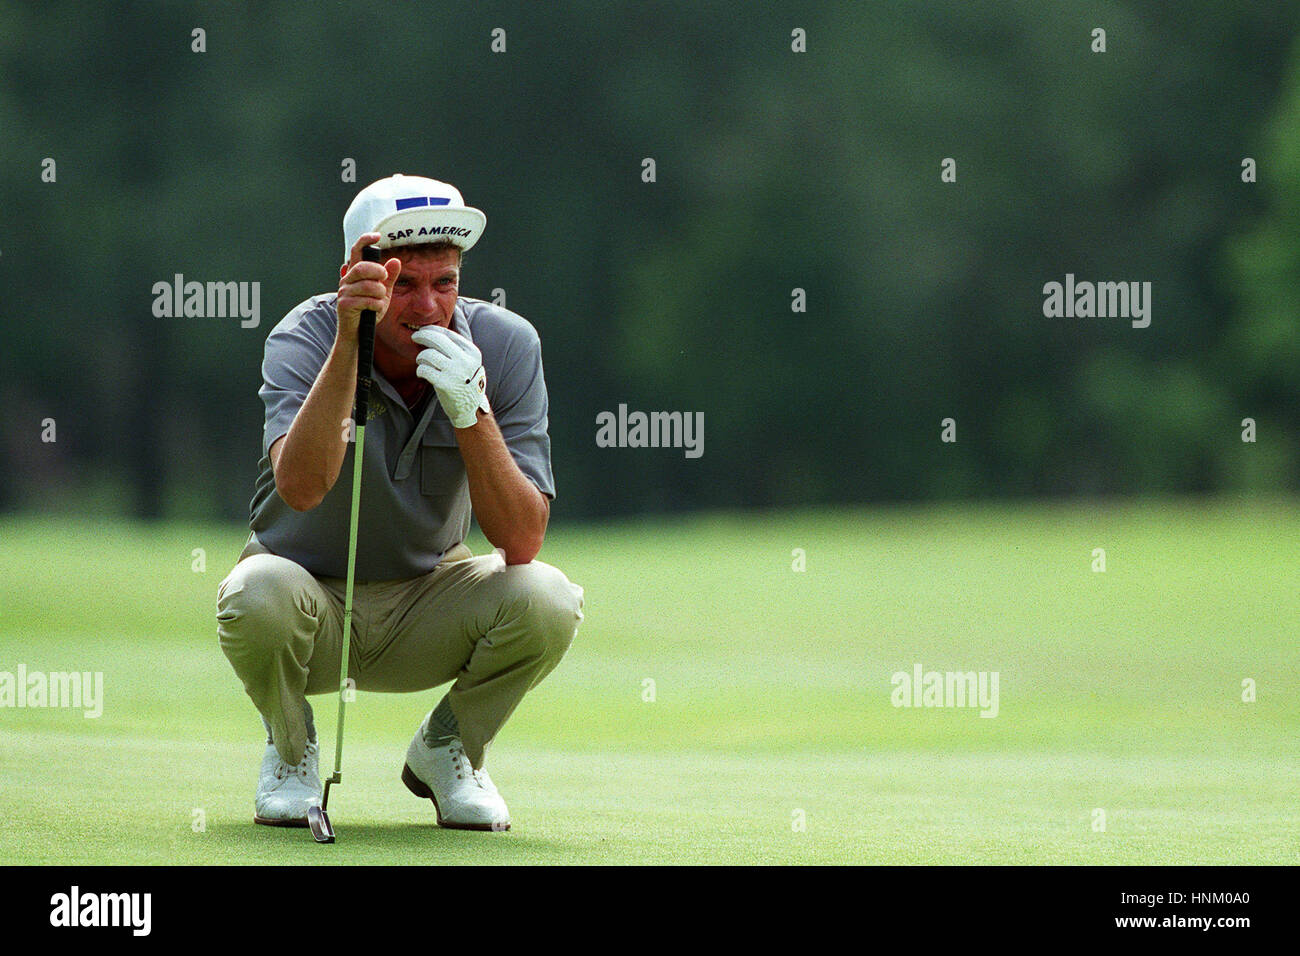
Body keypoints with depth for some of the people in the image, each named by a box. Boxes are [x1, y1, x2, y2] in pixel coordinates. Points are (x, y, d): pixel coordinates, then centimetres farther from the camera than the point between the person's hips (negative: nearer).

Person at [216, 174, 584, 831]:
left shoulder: (504, 346, -16)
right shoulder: (307, 338, -22)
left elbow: (522, 542, -23)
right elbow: (300, 487, -43)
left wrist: (471, 411, -37)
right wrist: (348, 341, -50)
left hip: (428, 600, 2)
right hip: (311, 592, -2)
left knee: (546, 600, -28)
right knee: (258, 594, -36)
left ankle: (445, 749, 4)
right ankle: (291, 752, -1)